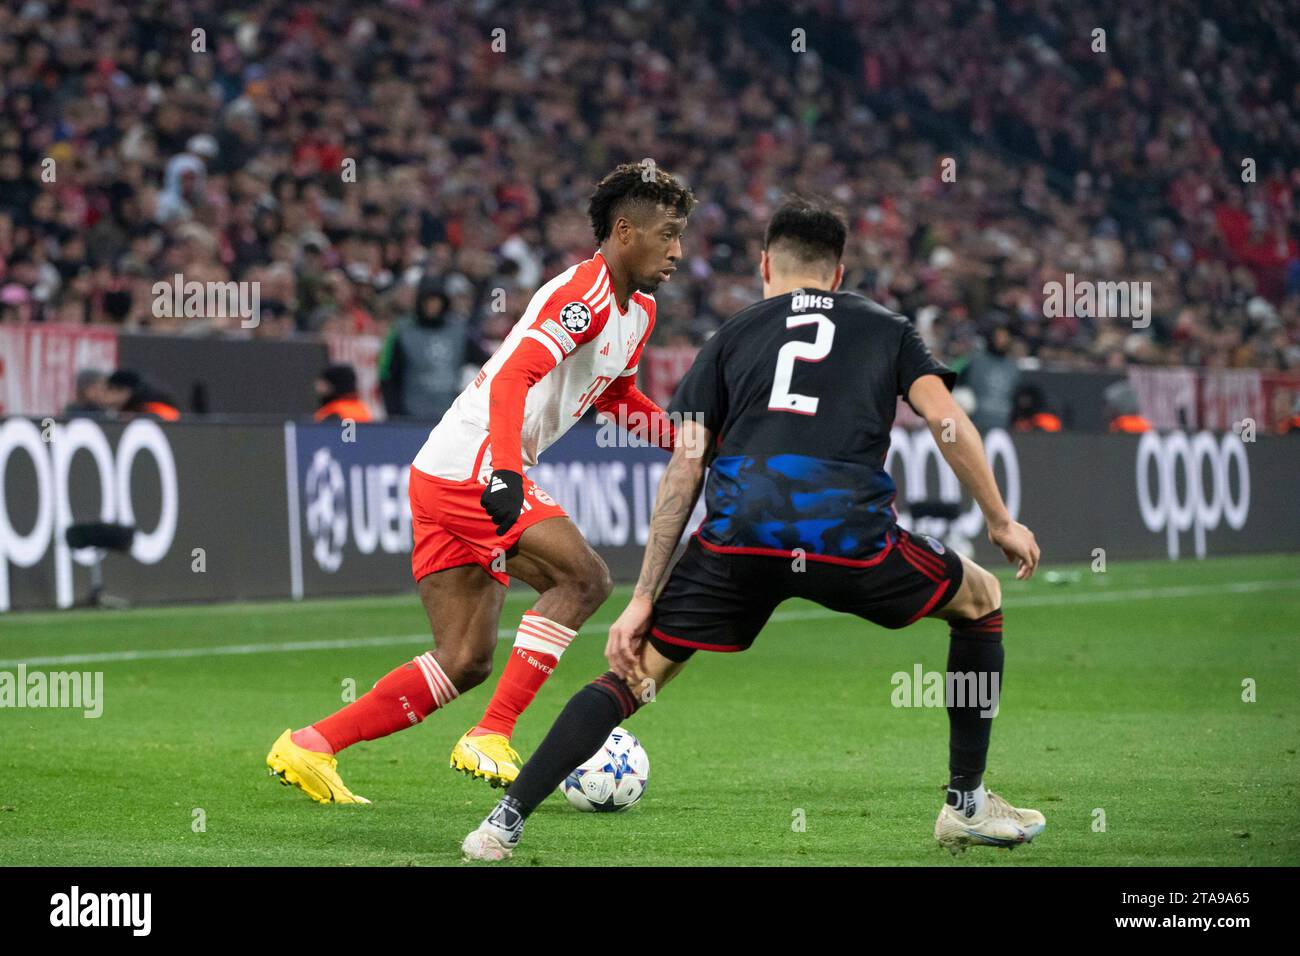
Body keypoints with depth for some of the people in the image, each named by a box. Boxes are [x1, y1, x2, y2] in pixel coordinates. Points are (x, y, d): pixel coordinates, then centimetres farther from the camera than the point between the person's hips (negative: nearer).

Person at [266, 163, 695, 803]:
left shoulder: (640, 308, 16)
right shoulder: (584, 293, -15)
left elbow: (615, 396, 32)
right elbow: (514, 375, -27)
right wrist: (505, 471, -38)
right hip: (470, 468, -10)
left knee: (465, 663, 8)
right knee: (584, 577, -20)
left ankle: (309, 748, 10)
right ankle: (491, 738, -18)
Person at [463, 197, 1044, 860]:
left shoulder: (731, 337, 24)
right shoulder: (887, 329, 25)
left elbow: (684, 468, 16)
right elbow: (947, 421, 9)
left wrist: (643, 599, 13)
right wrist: (1001, 523, 20)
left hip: (738, 532, 1)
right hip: (850, 534, -1)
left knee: (637, 668, 15)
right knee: (980, 601, 26)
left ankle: (507, 821, 3)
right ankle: (967, 806, 26)